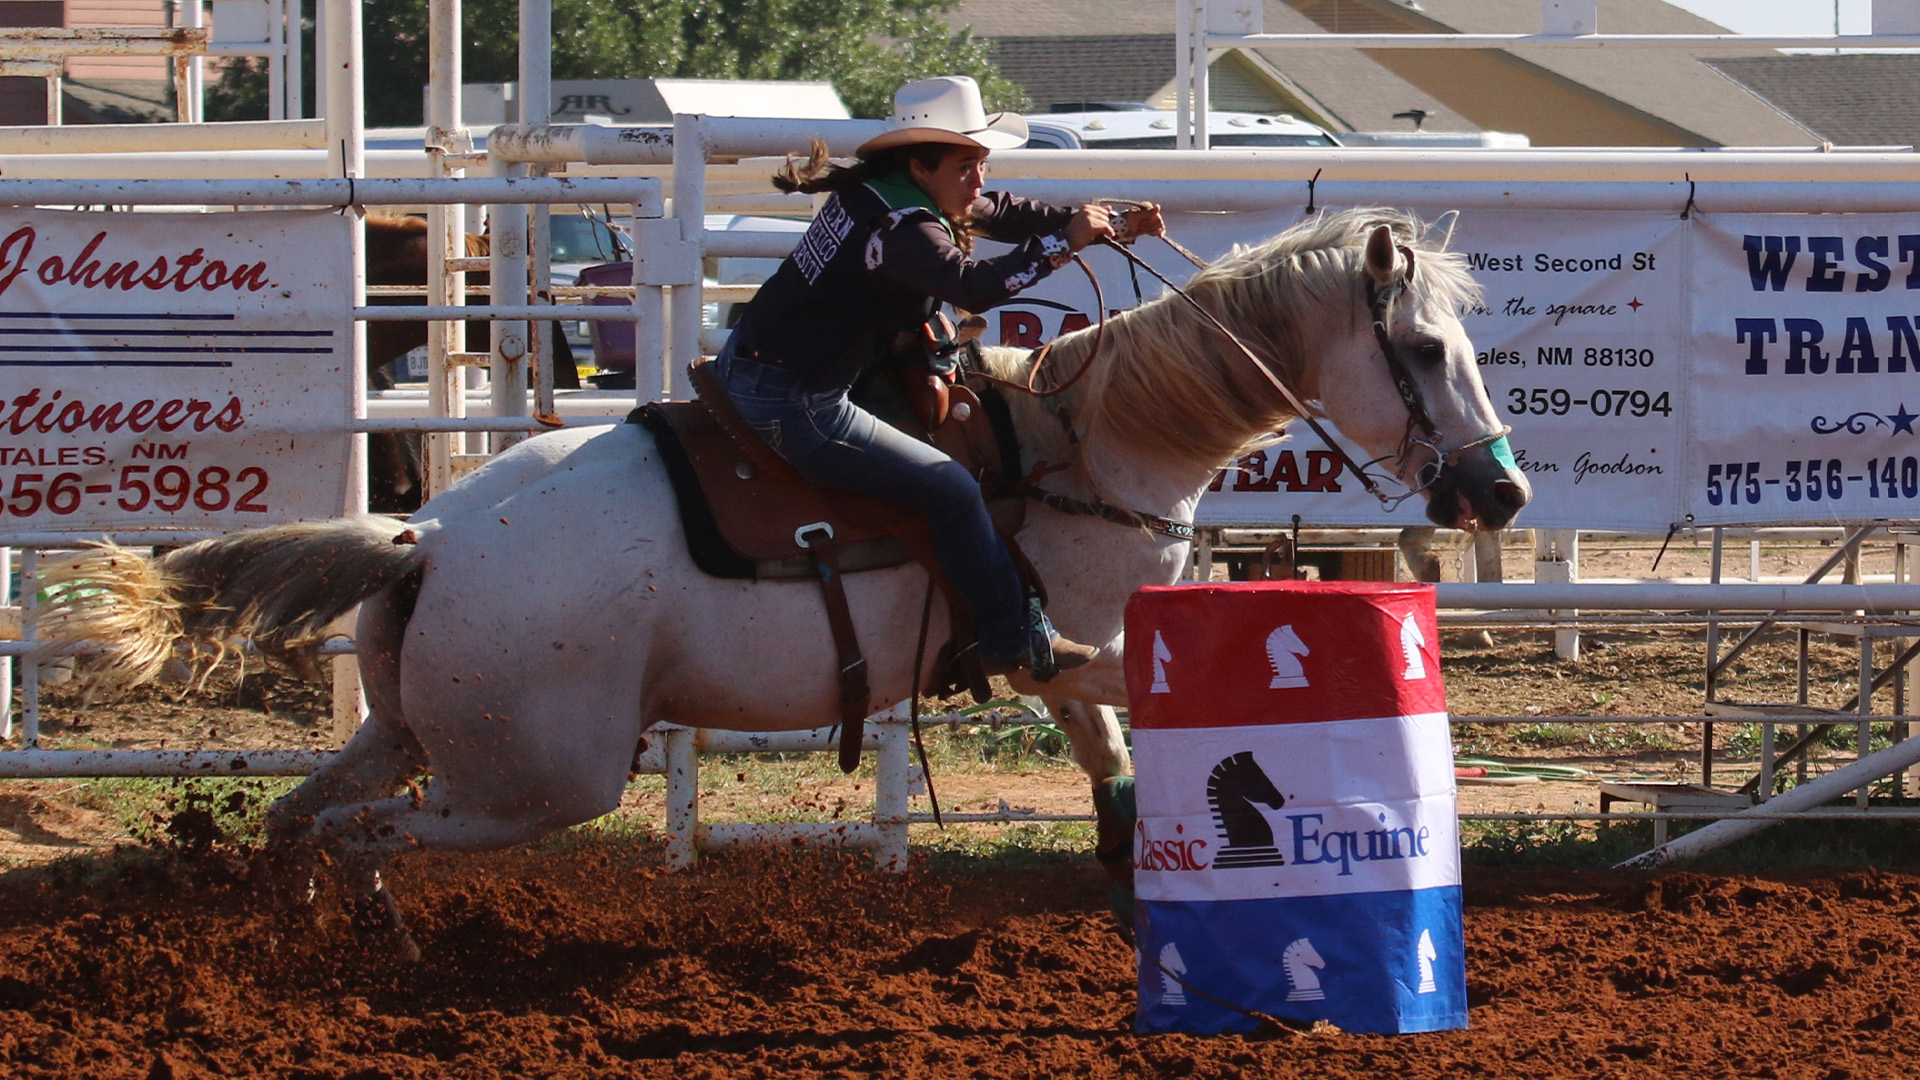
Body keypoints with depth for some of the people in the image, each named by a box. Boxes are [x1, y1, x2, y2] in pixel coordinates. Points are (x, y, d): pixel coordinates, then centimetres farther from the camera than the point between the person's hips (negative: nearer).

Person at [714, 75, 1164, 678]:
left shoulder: (874, 193, 9)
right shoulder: (903, 227, -22)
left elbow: (999, 214, 21)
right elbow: (974, 286, -39)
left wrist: (1097, 225, 13)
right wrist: (1063, 243, -31)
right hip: (793, 408, -11)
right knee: (950, 490, -6)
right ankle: (1015, 641, 2)